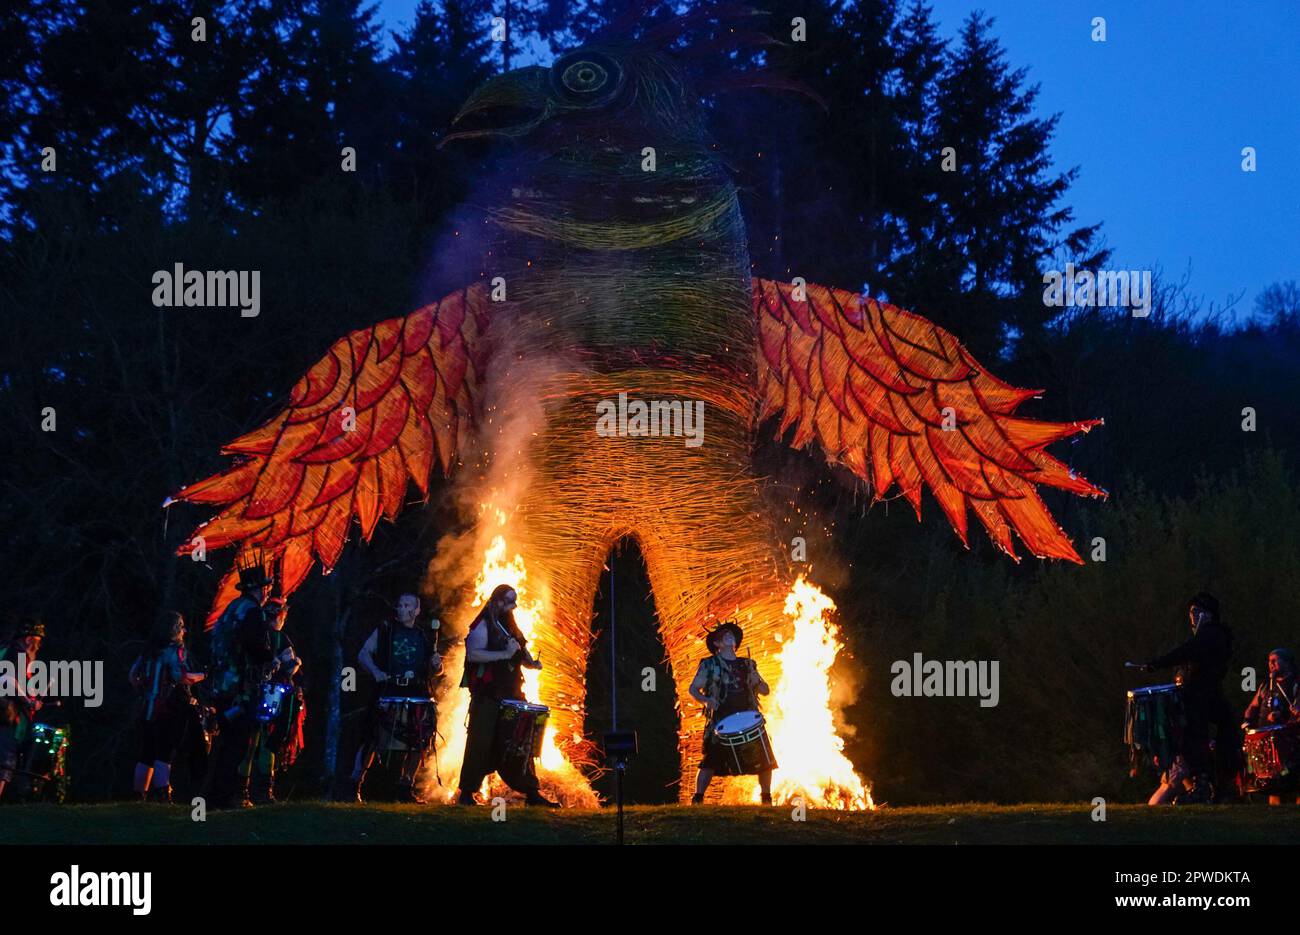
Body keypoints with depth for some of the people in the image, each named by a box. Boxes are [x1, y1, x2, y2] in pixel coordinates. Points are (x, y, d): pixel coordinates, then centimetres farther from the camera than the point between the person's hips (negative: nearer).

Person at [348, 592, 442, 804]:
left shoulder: (425, 636, 15)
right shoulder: (385, 630, 8)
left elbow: (435, 672, 20)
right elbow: (364, 654, 2)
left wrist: (436, 665, -4)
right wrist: (375, 671, -16)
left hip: (418, 698, 3)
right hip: (387, 695, -3)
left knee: (418, 744, 1)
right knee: (371, 740, -9)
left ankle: (406, 788, 14)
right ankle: (355, 786, -4)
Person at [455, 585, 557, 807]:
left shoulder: (510, 628, 16)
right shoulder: (483, 626, -8)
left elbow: (521, 653, 26)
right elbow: (473, 654, -22)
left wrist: (531, 663, 3)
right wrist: (505, 654, -25)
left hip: (512, 696, 8)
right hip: (488, 696, -7)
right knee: (481, 744, -6)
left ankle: (531, 793, 12)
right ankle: (466, 793, 1)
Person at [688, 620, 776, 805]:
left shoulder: (747, 665, 18)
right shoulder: (709, 665, 8)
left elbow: (765, 690, 19)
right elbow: (693, 689, 6)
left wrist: (756, 681, -4)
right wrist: (706, 700, -14)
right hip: (720, 723, -3)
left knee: (765, 760, -3)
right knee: (711, 761, -14)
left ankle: (766, 799, 12)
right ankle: (697, 799, -5)